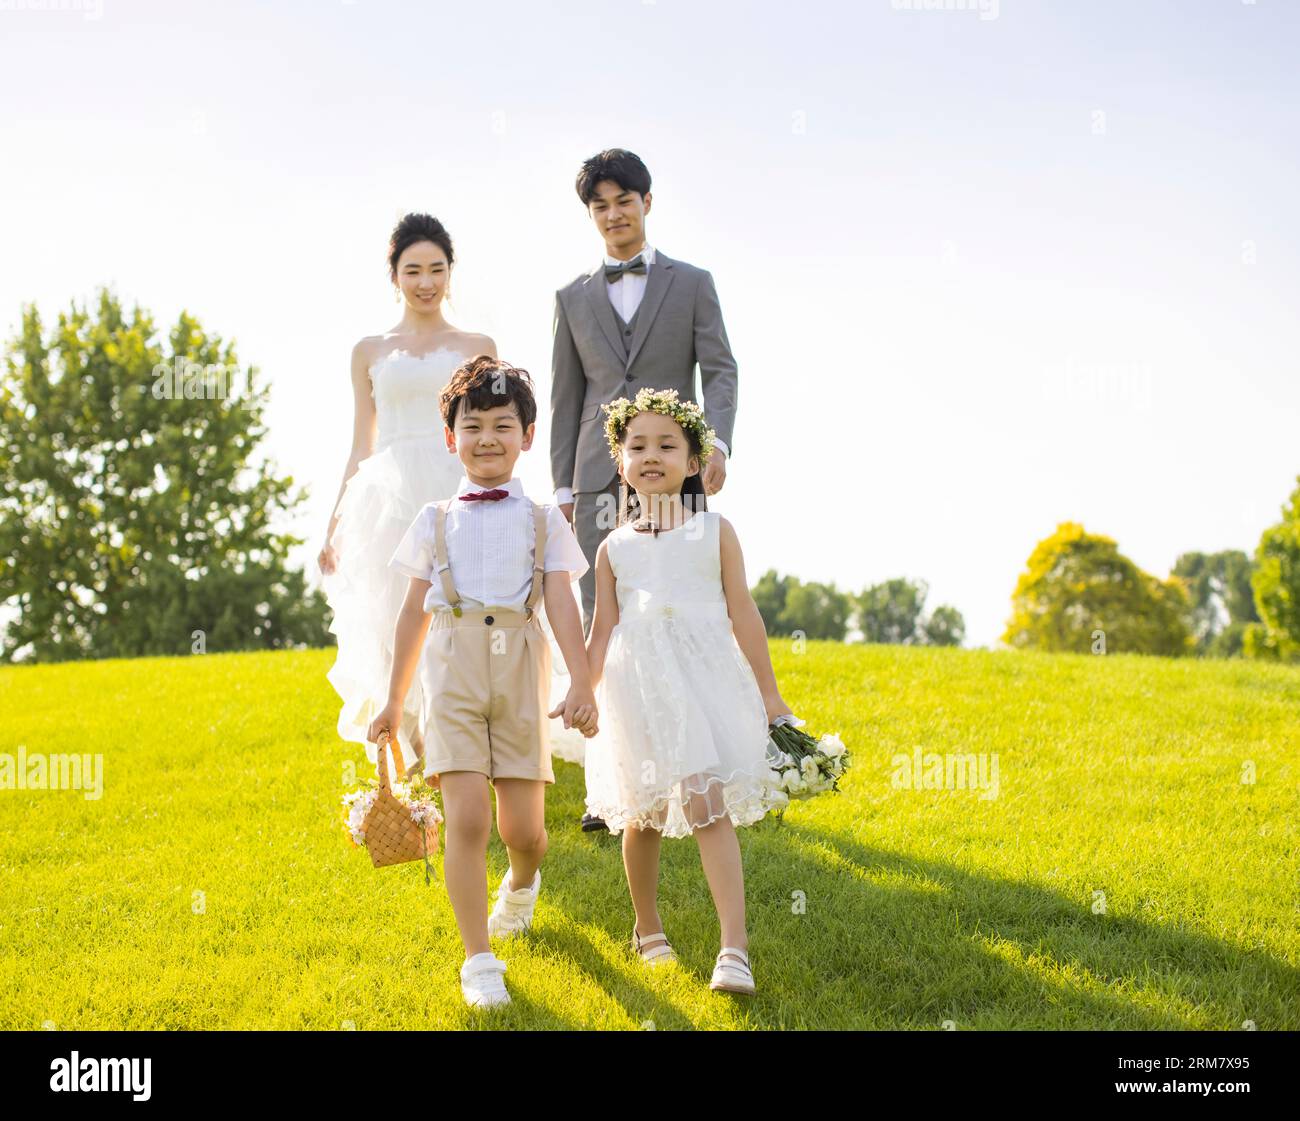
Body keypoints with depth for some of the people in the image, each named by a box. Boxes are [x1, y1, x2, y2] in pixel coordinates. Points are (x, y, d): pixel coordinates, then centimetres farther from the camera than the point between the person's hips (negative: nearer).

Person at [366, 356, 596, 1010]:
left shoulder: (544, 522, 10)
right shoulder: (435, 521, 13)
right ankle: (479, 962, -2)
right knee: (466, 819, -12)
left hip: (520, 673, 0)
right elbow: (415, 612, 15)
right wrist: (394, 699, 16)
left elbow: (562, 605, 1)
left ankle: (521, 883, 40)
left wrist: (581, 684, -12)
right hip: (453, 671, 0)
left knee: (523, 827, 2)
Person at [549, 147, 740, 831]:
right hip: (601, 478, 2)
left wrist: (718, 442, -16)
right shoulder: (574, 298, 15)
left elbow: (720, 371, 2)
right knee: (602, 620, -3)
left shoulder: (692, 284, 10)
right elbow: (565, 397, 14)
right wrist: (563, 486, 6)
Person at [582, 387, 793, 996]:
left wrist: (770, 694, 6)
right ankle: (647, 926, 34)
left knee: (707, 804, -14)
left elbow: (743, 615, 4)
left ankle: (734, 947, -16)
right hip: (638, 686, 2)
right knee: (643, 813, 11)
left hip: (704, 678, -2)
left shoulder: (715, 531, 3)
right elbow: (602, 632, 9)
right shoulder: (614, 547, 7)